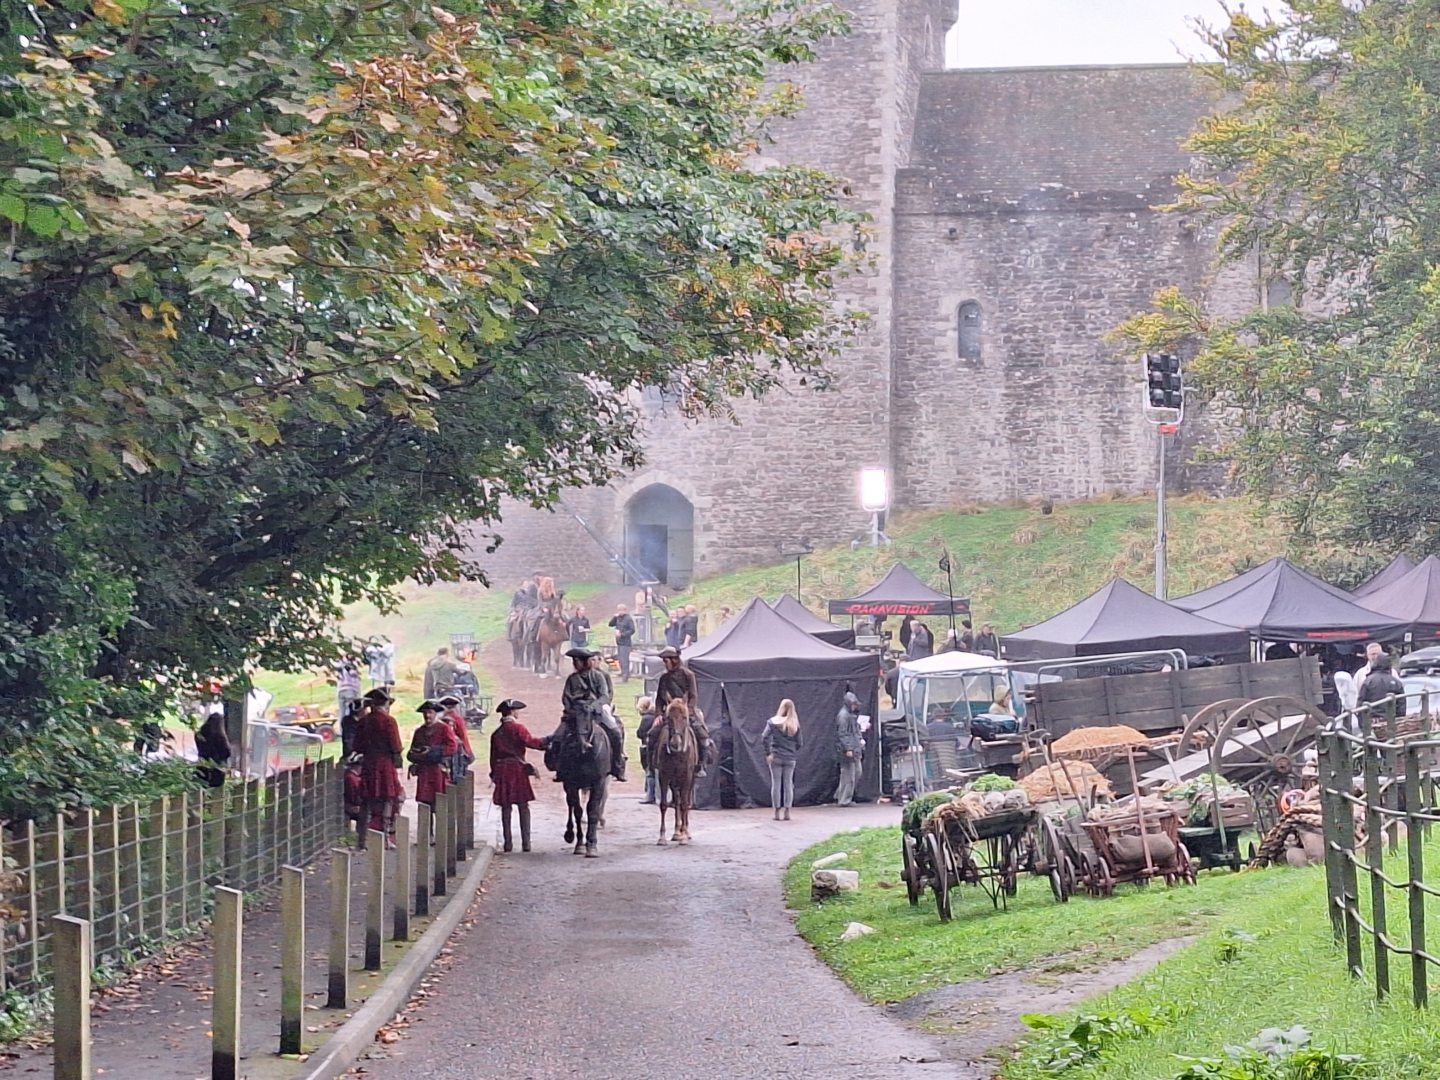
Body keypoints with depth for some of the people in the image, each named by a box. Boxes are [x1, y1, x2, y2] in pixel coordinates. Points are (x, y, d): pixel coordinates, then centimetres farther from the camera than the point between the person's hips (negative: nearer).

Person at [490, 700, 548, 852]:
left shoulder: (496, 733, 10)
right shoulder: (518, 728, -5)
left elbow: (493, 755, 11)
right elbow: (531, 742, -16)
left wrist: (494, 774, 16)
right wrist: (547, 741, -3)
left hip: (501, 771, 4)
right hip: (518, 768, -4)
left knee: (506, 808, 6)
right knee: (523, 807, 1)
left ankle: (508, 843, 3)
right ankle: (526, 842, -4)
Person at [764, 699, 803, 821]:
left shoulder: (773, 722, -4)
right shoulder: (795, 725, 1)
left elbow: (765, 738, -13)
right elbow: (800, 743, 2)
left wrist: (768, 753, -9)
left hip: (776, 757, -2)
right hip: (790, 758, 2)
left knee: (776, 784, 4)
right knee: (788, 784, 8)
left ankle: (777, 812, 4)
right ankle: (787, 812, 7)